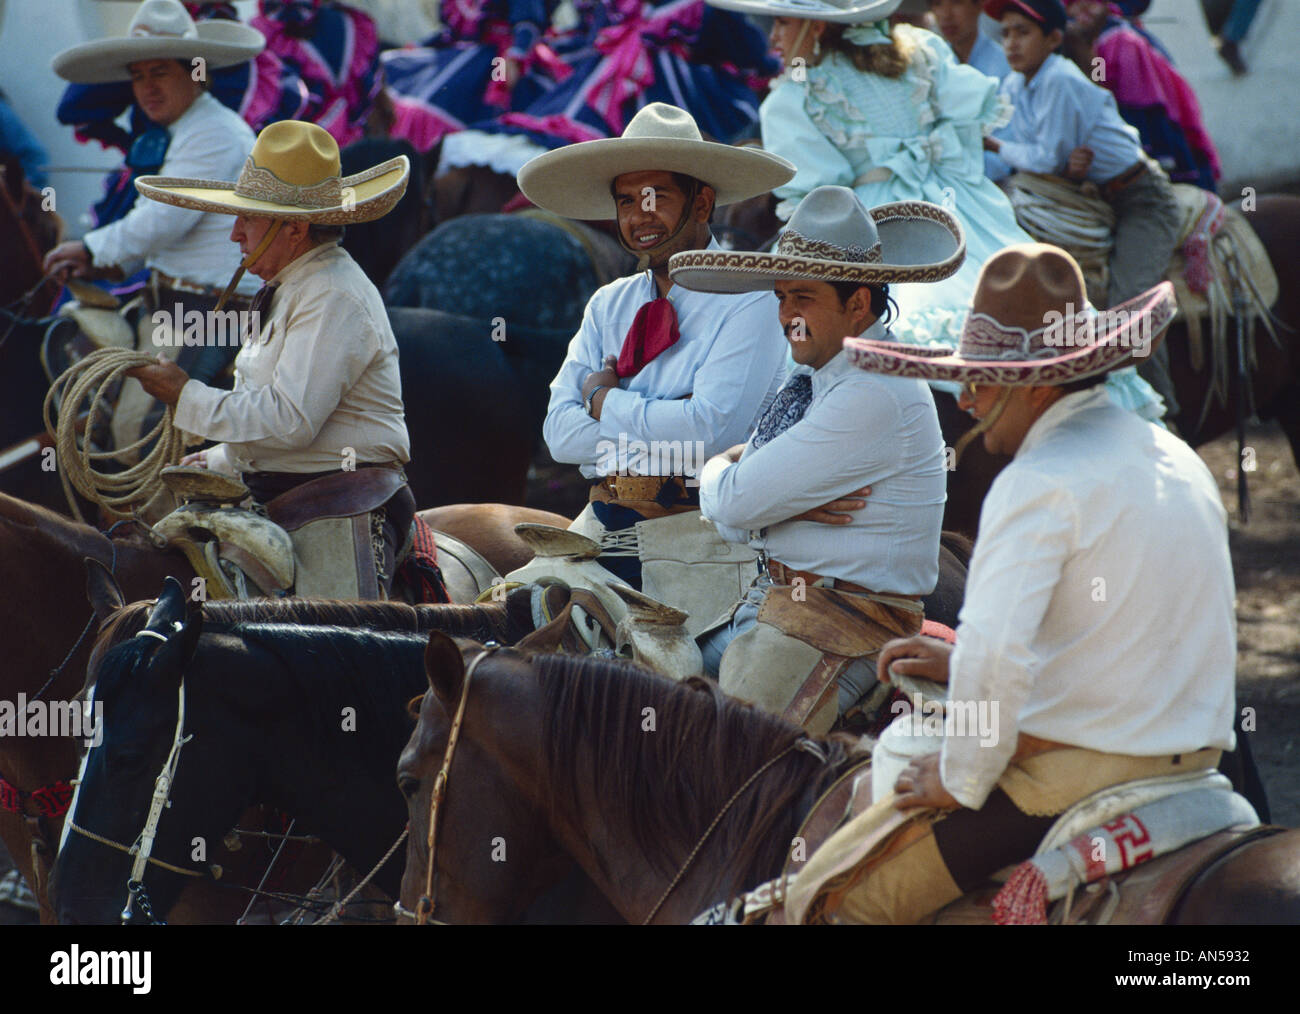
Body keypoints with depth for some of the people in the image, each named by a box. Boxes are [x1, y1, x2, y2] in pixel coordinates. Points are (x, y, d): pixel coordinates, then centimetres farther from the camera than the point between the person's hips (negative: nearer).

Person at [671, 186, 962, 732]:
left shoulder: (875, 398, -19)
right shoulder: (815, 376, 13)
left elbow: (733, 502, -18)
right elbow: (729, 520, 11)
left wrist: (718, 472, 5)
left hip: (841, 622, -10)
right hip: (767, 600, 10)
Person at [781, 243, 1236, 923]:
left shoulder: (1040, 483, -17)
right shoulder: (1178, 461, 12)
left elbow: (996, 653, -28)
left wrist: (961, 780, -12)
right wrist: (964, 664, 19)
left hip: (1065, 770, -9)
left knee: (827, 897, -1)